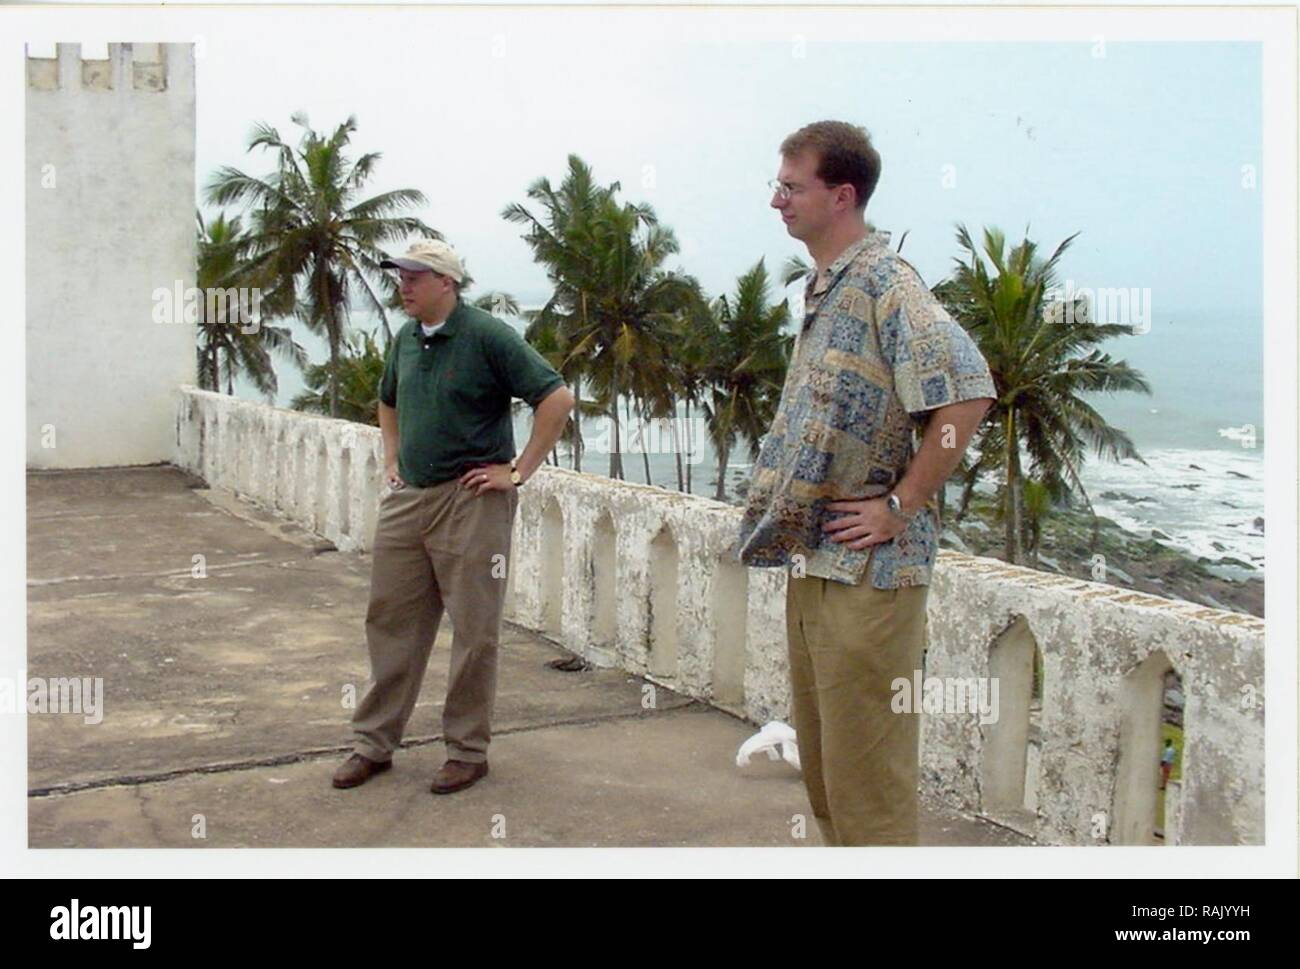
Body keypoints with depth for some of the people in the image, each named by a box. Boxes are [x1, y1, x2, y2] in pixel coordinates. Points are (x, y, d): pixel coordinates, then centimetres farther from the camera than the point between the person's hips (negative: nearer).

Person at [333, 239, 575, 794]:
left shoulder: (487, 336, -11)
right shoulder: (406, 339, 11)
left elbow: (557, 398, -16)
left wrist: (519, 472, -14)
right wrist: (391, 460, 18)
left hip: (470, 502, -7)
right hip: (406, 499, 7)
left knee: (474, 631, 2)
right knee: (391, 621, 11)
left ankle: (467, 750, 14)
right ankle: (374, 743, 22)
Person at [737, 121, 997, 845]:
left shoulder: (884, 281, -14)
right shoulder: (824, 289, 15)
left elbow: (967, 393, -25)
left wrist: (901, 506, -20)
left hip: (867, 568, -10)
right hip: (814, 560, 10)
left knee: (865, 769, 0)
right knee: (823, 760, 18)